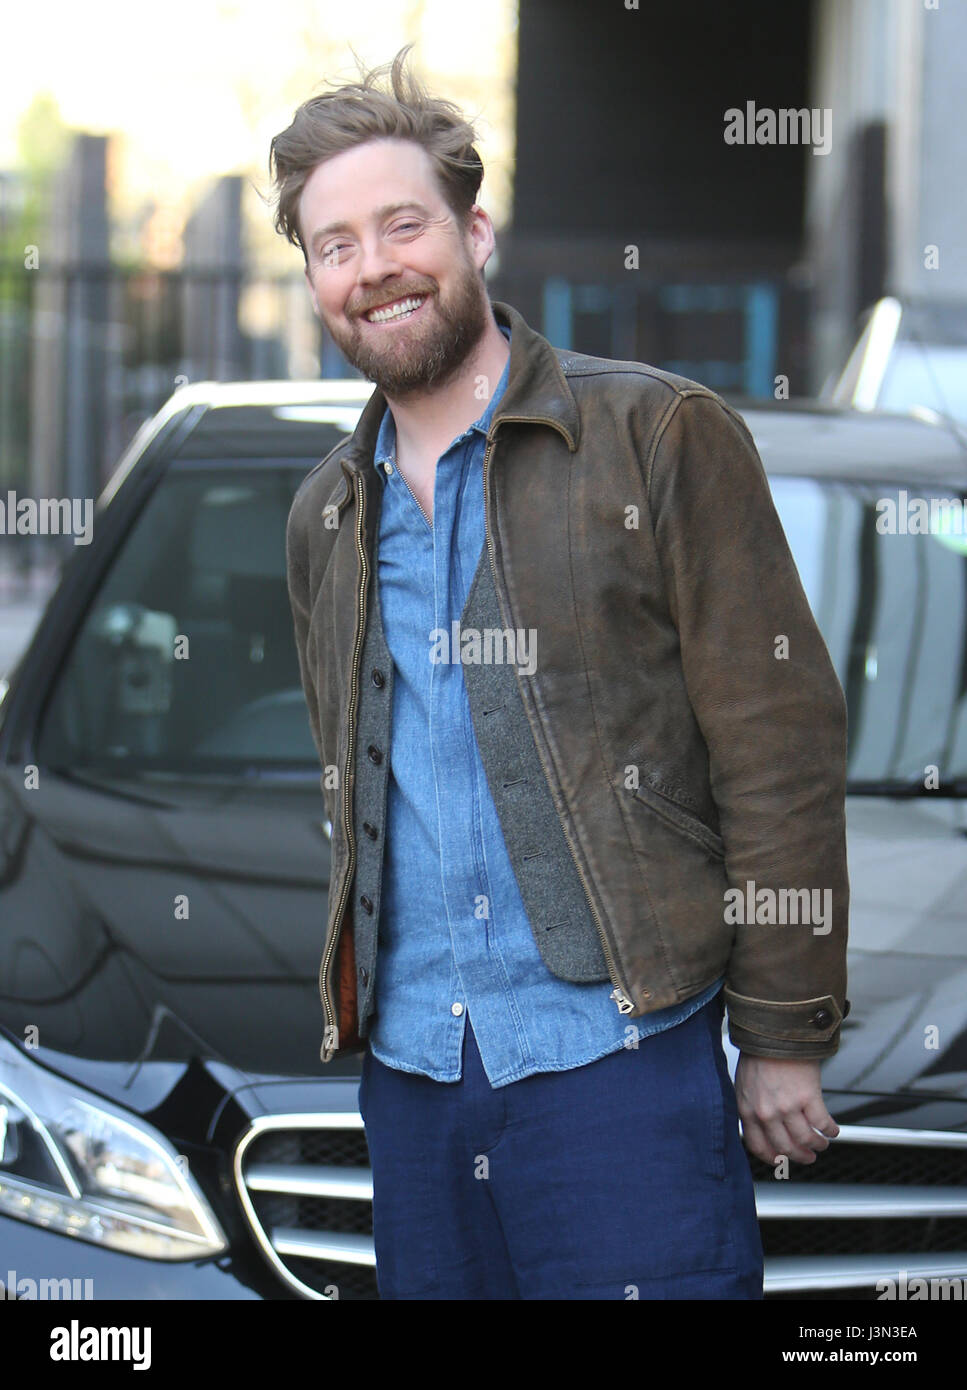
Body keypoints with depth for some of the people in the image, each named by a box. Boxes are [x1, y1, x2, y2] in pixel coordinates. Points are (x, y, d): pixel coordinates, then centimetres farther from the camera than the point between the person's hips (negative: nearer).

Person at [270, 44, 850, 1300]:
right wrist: (357, 994, 15)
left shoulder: (661, 438, -4)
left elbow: (782, 749, -6)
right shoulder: (326, 517, 14)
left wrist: (784, 1040, -9)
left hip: (622, 1055, -5)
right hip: (409, 1068, 5)